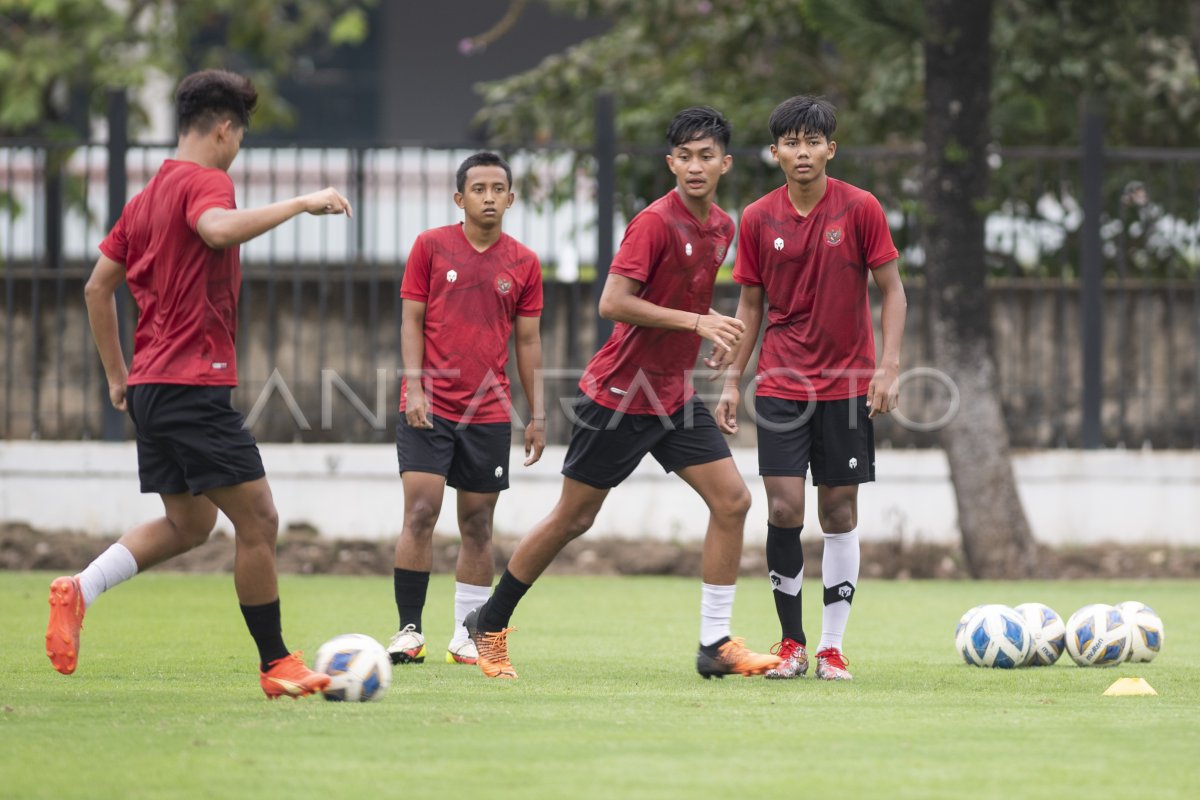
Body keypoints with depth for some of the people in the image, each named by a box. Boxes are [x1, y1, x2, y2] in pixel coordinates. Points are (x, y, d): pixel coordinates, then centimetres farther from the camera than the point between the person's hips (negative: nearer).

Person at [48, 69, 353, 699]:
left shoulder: (147, 196, 17)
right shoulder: (203, 181, -9)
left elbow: (97, 287, 20)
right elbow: (219, 229, -34)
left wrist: (117, 376, 24)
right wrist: (300, 203, -27)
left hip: (151, 386, 9)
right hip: (194, 382, -9)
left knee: (189, 524, 17)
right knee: (257, 518, -4)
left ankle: (79, 591, 3)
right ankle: (276, 664, -1)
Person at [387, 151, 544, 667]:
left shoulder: (523, 263, 6)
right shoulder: (431, 246, 2)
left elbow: (528, 341, 10)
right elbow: (412, 320, 2)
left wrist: (537, 415, 7)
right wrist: (414, 384, -9)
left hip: (490, 412, 2)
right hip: (429, 407, -2)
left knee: (478, 525, 5)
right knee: (421, 513, -11)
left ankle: (468, 636, 12)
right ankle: (409, 631, -7)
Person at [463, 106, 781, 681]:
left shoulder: (722, 228, 7)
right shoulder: (656, 221, -18)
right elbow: (613, 303, -24)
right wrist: (695, 321, -26)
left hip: (674, 395, 7)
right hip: (619, 392, -7)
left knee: (732, 501, -4)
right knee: (574, 518, 1)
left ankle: (715, 644, 1)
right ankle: (489, 623, 18)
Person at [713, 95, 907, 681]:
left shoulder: (860, 209, -5)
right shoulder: (758, 220, 1)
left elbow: (891, 290, -1)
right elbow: (750, 306, 10)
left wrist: (889, 366, -10)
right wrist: (731, 381, 4)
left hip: (847, 385, -1)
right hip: (780, 385, 1)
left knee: (839, 511, 2)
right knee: (784, 510, -8)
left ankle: (832, 647, 9)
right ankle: (791, 643, 5)